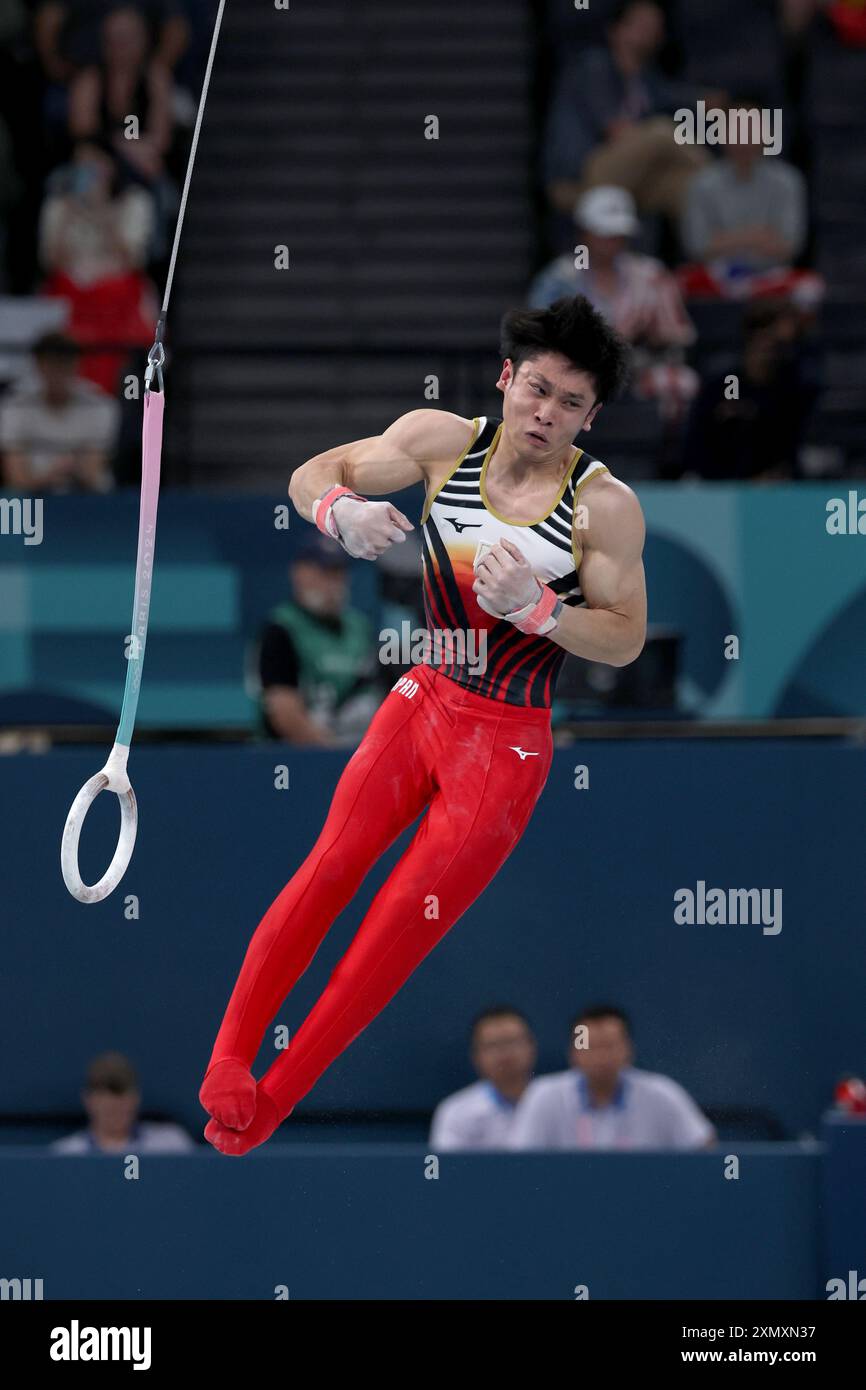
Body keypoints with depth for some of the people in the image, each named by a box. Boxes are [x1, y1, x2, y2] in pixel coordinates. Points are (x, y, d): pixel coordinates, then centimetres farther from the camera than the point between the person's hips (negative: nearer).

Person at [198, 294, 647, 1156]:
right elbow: (311, 476, 3)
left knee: (399, 929, -2)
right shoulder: (443, 440, -5)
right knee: (326, 870, -9)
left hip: (506, 745, -3)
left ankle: (266, 1104, 8)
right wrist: (340, 512, -21)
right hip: (422, 702, 3)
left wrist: (536, 608, -29)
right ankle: (226, 1060, -5)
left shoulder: (604, 504, -14)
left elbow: (625, 638, -12)